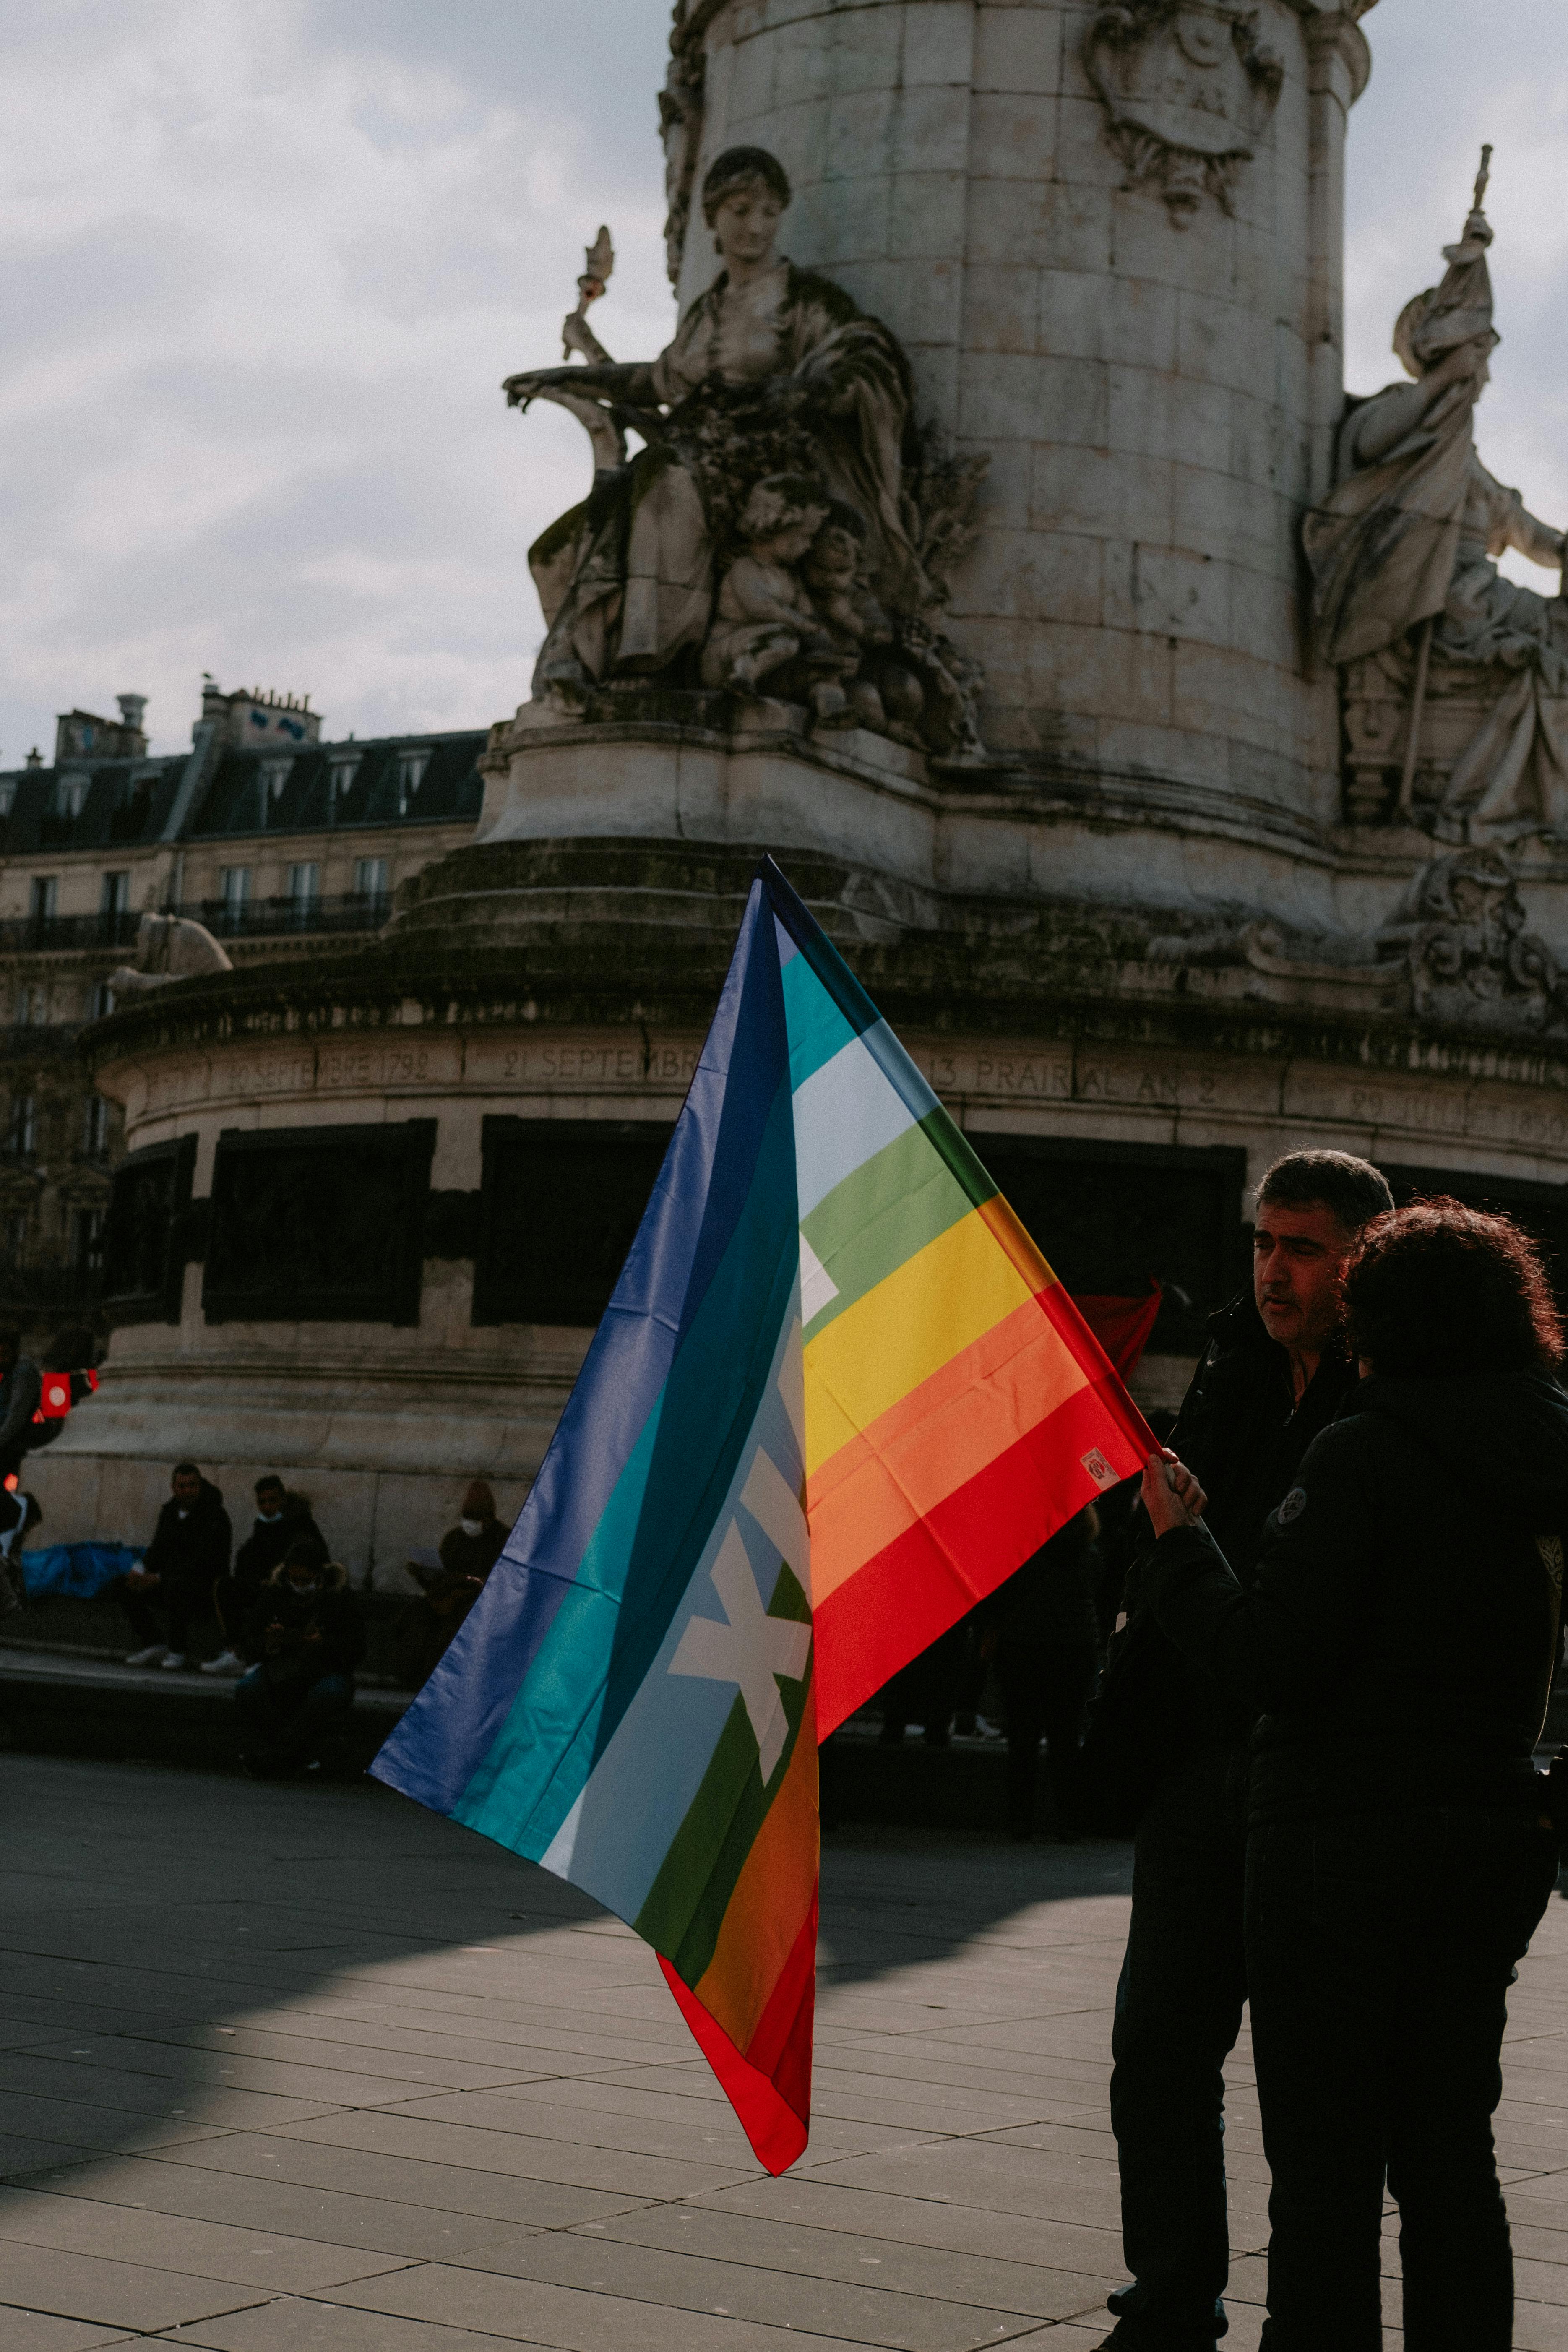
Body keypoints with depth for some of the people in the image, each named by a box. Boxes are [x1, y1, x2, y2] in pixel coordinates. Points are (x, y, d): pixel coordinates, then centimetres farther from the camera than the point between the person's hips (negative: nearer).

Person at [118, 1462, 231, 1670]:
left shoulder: (215, 1515, -15)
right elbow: (158, 1549, 13)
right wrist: (141, 1571, -10)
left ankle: (177, 1651, -22)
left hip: (206, 1585, -8)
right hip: (170, 1578, 8)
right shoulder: (170, 1510, 9)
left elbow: (201, 1562, -22)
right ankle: (154, 1645, -1)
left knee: (175, 1587, -39)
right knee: (121, 1585, -7)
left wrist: (158, 1579, -26)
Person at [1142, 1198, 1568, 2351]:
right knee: (1451, 2151, 15)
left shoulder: (1364, 1452, -15)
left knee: (1326, 2161, 2)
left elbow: (1273, 1661, -17)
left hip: (1347, 1832, -6)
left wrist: (1179, 1542, -5)